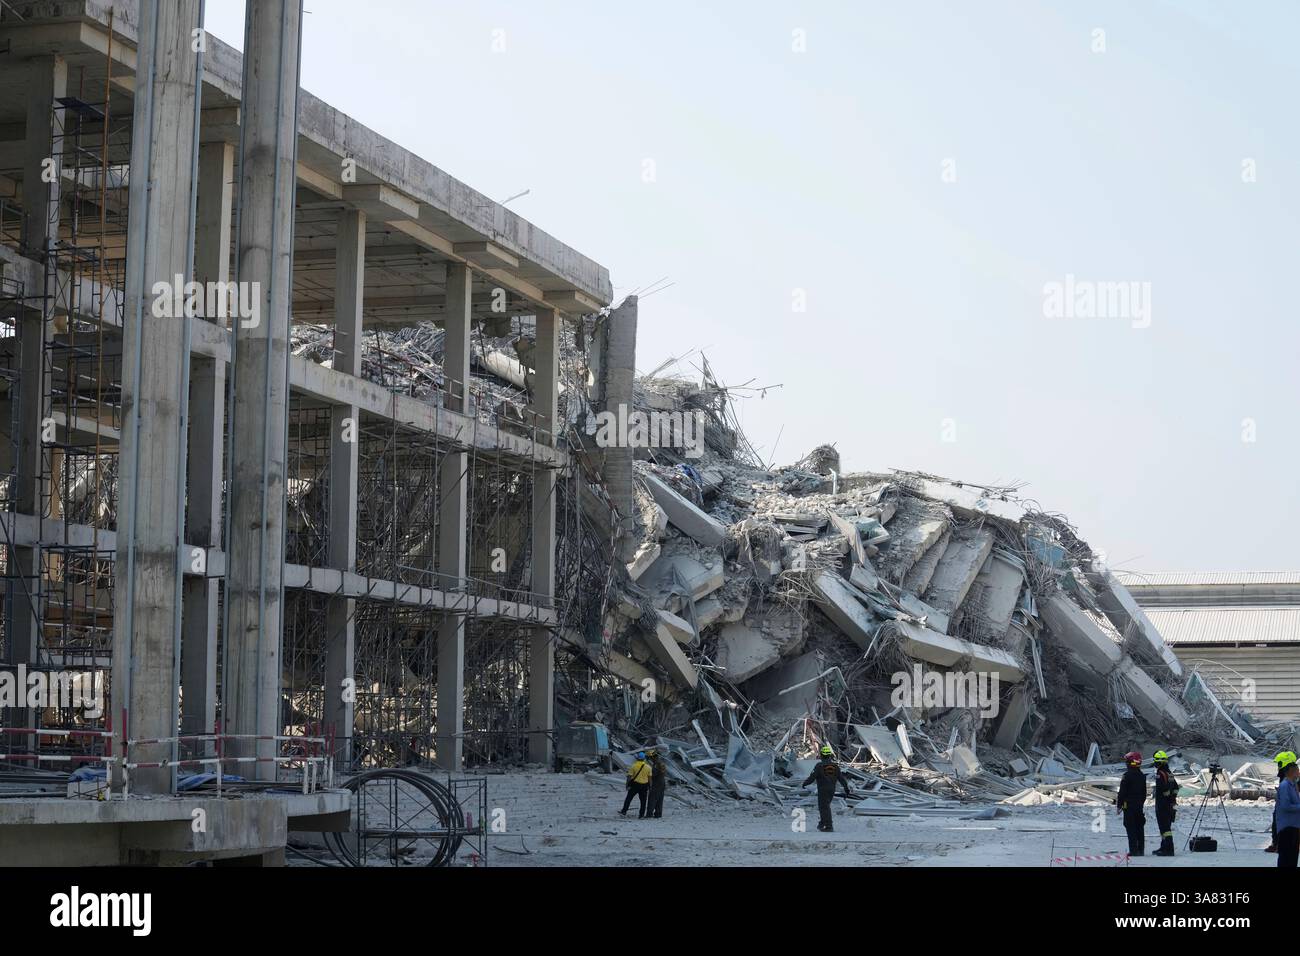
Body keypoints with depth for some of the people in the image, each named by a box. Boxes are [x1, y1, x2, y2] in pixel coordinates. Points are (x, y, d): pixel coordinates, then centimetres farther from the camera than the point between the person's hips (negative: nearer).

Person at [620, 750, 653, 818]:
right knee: (643, 801, 9)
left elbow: (630, 776, -8)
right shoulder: (648, 767, -2)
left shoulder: (633, 766, -9)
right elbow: (650, 777, 0)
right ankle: (641, 815, 10)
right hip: (644, 785, 2)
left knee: (628, 798, 10)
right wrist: (649, 786, 9)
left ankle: (624, 812, 11)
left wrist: (628, 785, 0)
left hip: (635, 784, -2)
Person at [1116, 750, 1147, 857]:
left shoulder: (1127, 775, -14)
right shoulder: (1142, 776, 10)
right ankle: (1141, 850, 12)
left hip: (1129, 805, -7)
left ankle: (1133, 850, -10)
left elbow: (1122, 792, -13)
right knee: (1139, 828, 10)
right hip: (1139, 806, 7)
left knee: (1131, 828, -6)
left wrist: (1119, 805, -6)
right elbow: (1144, 793, 17)